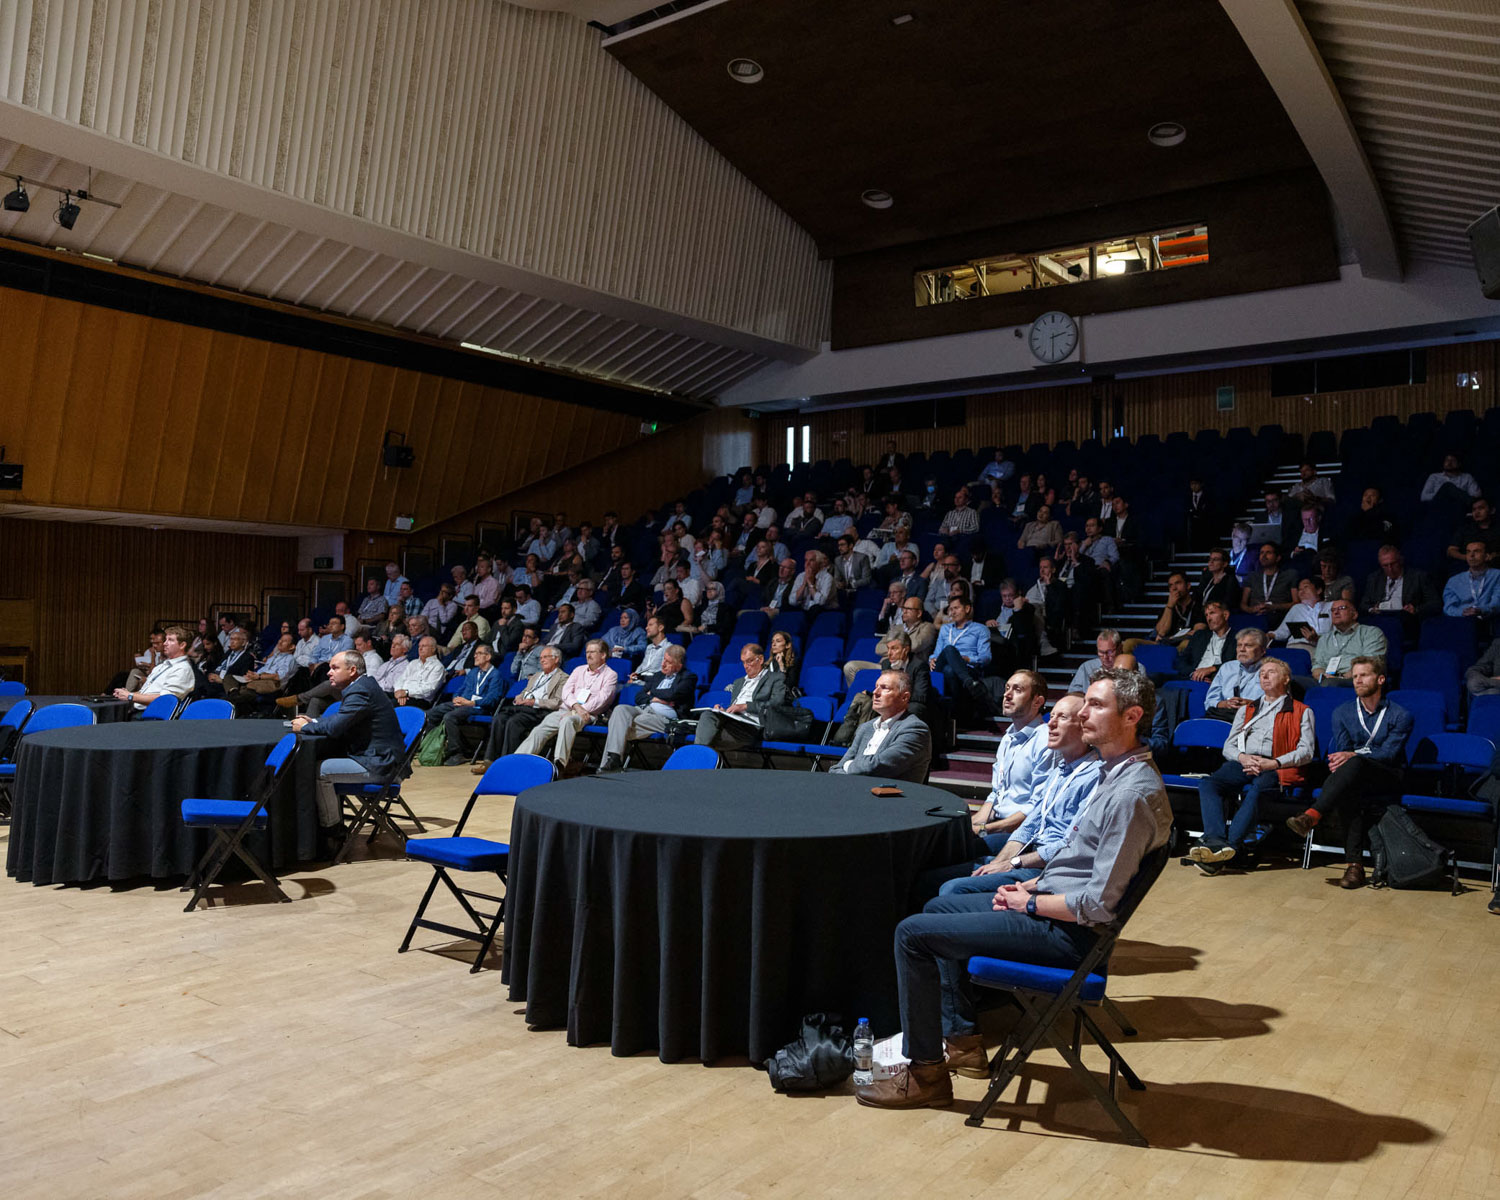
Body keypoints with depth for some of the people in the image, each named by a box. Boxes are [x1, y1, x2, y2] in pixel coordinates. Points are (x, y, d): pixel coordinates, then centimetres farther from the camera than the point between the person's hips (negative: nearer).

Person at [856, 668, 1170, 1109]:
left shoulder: (1133, 794, -25)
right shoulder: (1117, 772, 7)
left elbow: (1098, 905, -26)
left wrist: (1030, 903, -12)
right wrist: (1032, 885, 8)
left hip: (1065, 932, -11)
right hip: (1046, 902, 11)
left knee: (913, 933, -11)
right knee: (938, 907, 24)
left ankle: (925, 1073, 2)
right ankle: (962, 1041, 27)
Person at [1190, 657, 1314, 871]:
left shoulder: (1301, 712, 19)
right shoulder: (1246, 710, 32)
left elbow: (1306, 751, 5)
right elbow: (1228, 746, 21)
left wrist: (1273, 763, -12)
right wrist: (1242, 757, -5)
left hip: (1275, 767, -4)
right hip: (1242, 763, 4)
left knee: (1256, 790, -39)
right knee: (1207, 783, -29)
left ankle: (1231, 844, -48)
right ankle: (1216, 841, -44)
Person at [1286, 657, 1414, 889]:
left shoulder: (1400, 716, 4)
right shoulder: (1342, 713, 15)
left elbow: (1388, 754, -9)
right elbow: (1343, 750, 5)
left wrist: (1354, 755, -27)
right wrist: (1339, 762, -21)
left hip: (1388, 781, -2)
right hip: (1354, 781, 2)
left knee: (1355, 763, -37)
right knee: (1346, 794, -37)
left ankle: (1312, 816, -48)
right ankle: (1354, 865, -42)